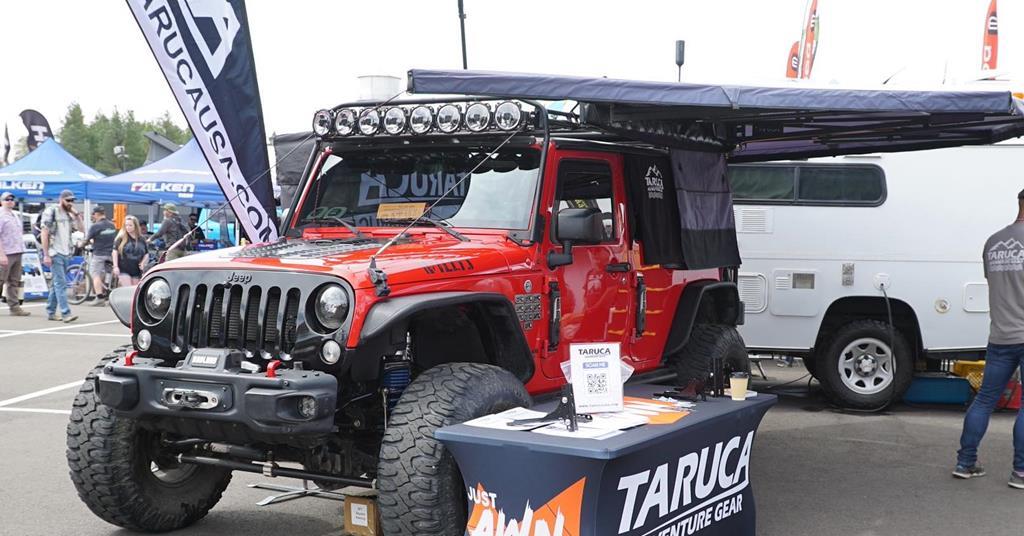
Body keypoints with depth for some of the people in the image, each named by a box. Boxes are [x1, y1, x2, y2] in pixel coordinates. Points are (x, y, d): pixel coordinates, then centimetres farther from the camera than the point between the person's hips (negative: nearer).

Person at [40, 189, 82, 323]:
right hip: (55, 253, -7)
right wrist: (46, 255, -15)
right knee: (61, 283, -12)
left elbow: (80, 229, 12)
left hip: (65, 253, 7)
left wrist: (77, 214, -1)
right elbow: (44, 233, -9)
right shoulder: (51, 211, -6)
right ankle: (66, 313, -16)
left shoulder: (69, 215, 14)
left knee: (57, 283, 11)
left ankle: (50, 312, 19)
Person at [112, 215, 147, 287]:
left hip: (137, 271, 4)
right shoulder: (121, 238, -3)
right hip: (124, 270, -4)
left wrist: (143, 263, -2)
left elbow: (146, 254, 15)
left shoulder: (141, 240, 6)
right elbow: (115, 252, -1)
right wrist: (115, 266, -7)